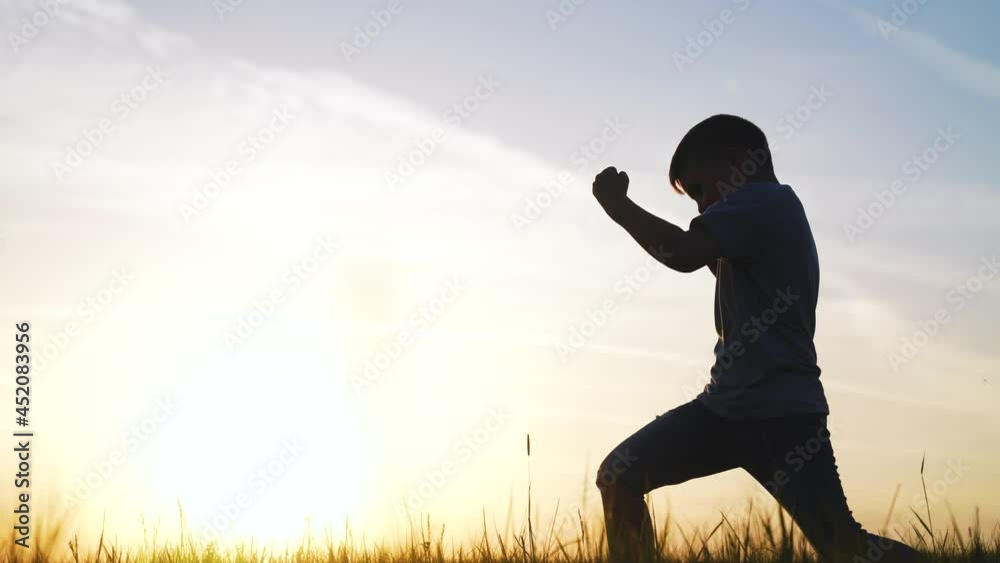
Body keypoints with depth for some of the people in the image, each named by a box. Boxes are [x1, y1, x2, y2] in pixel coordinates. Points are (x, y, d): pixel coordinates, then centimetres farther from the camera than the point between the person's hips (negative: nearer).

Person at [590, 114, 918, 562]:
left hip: (779, 412, -10)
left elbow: (684, 254, -23)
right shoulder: (775, 210, 21)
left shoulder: (764, 199, -9)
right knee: (618, 476, 0)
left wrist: (618, 205, -11)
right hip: (729, 404, 10)